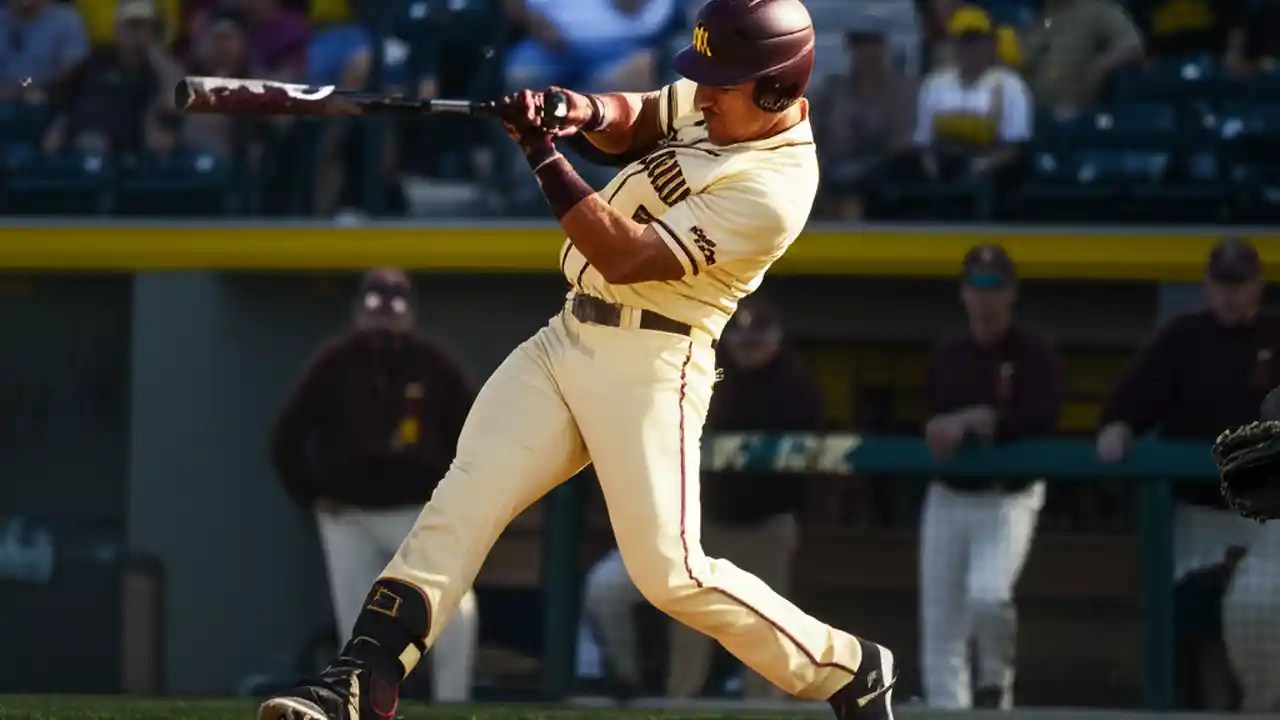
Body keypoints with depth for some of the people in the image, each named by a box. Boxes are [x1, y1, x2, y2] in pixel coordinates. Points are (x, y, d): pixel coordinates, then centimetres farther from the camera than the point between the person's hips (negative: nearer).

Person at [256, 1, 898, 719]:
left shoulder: (772, 188, -22)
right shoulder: (718, 102, 4)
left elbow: (624, 256, -24)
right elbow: (635, 120, 21)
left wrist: (544, 153, -22)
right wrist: (588, 113, -3)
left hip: (649, 366, -8)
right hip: (568, 337, 8)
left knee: (670, 572, -10)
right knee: (460, 505, -5)